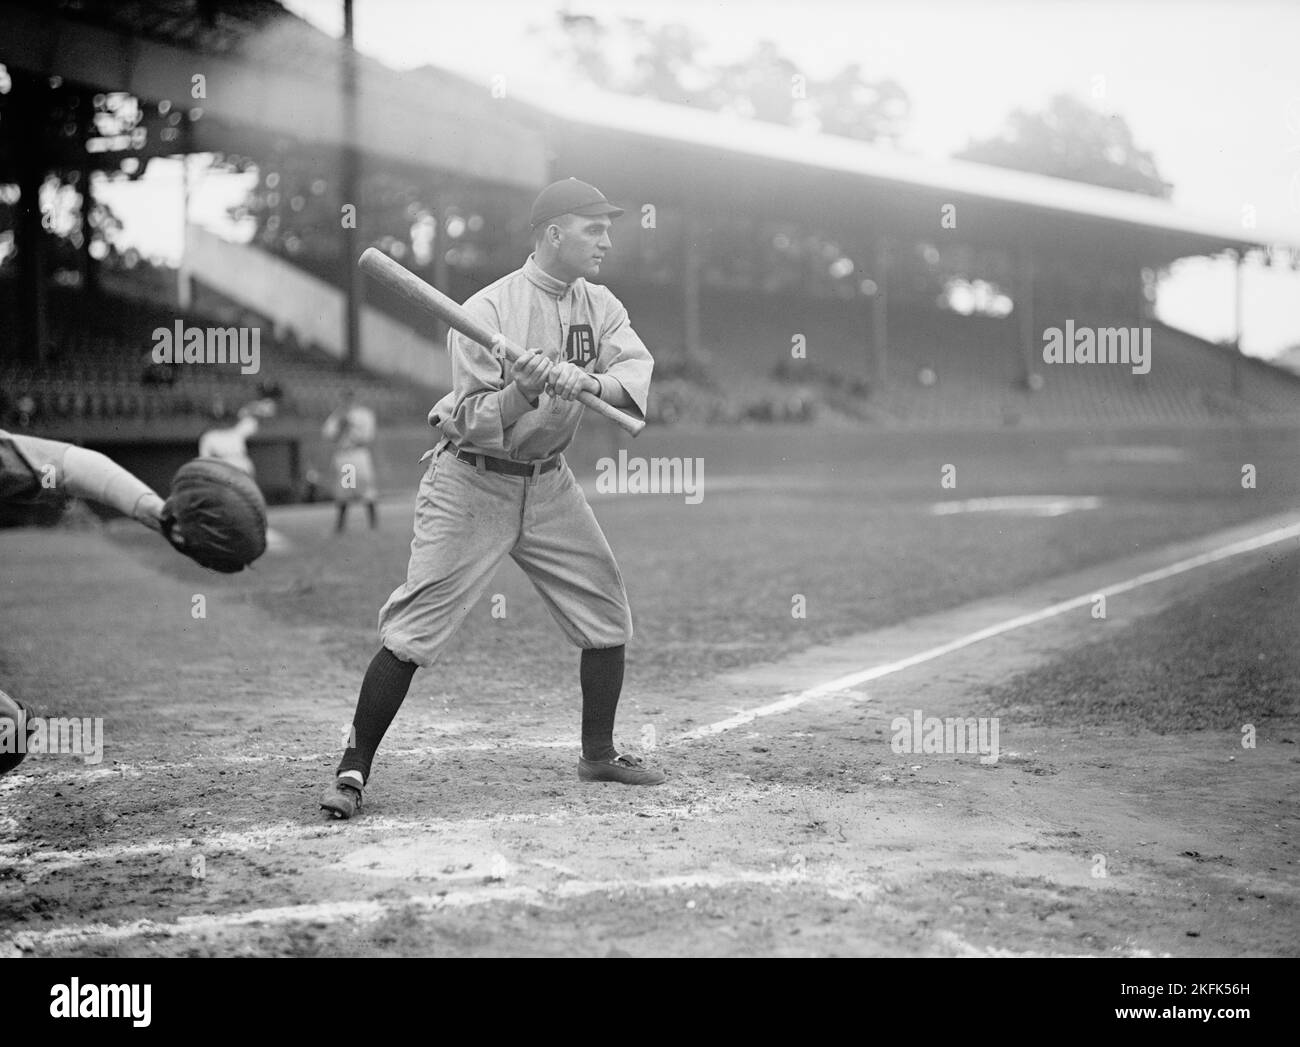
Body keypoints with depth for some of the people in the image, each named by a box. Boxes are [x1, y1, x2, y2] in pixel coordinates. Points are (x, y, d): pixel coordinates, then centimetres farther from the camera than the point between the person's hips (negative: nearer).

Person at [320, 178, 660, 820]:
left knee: (606, 614, 8)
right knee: (413, 630, -10)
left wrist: (588, 381, -35)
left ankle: (598, 755, 26)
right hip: (470, 483, -6)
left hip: (548, 484, 6)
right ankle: (353, 769, 0)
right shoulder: (486, 312, -18)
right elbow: (472, 424, -21)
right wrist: (526, 389, -37)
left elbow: (636, 374, -16)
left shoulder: (601, 307, 0)